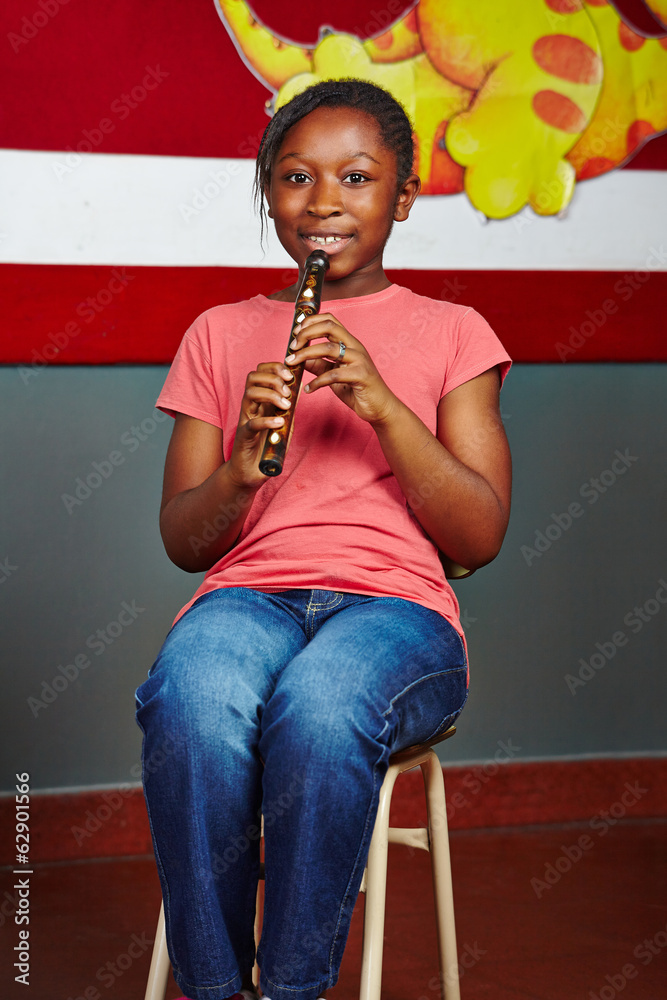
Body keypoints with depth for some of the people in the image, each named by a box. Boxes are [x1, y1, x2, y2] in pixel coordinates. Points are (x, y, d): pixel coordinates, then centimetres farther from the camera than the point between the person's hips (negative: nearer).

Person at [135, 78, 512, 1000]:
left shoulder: (450, 334, 13)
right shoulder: (220, 335, 18)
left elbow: (479, 538, 3)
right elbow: (184, 542, 13)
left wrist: (383, 405, -10)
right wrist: (240, 472, -9)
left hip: (396, 605, -1)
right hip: (249, 593, 2)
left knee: (318, 709, -38)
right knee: (190, 703, -36)